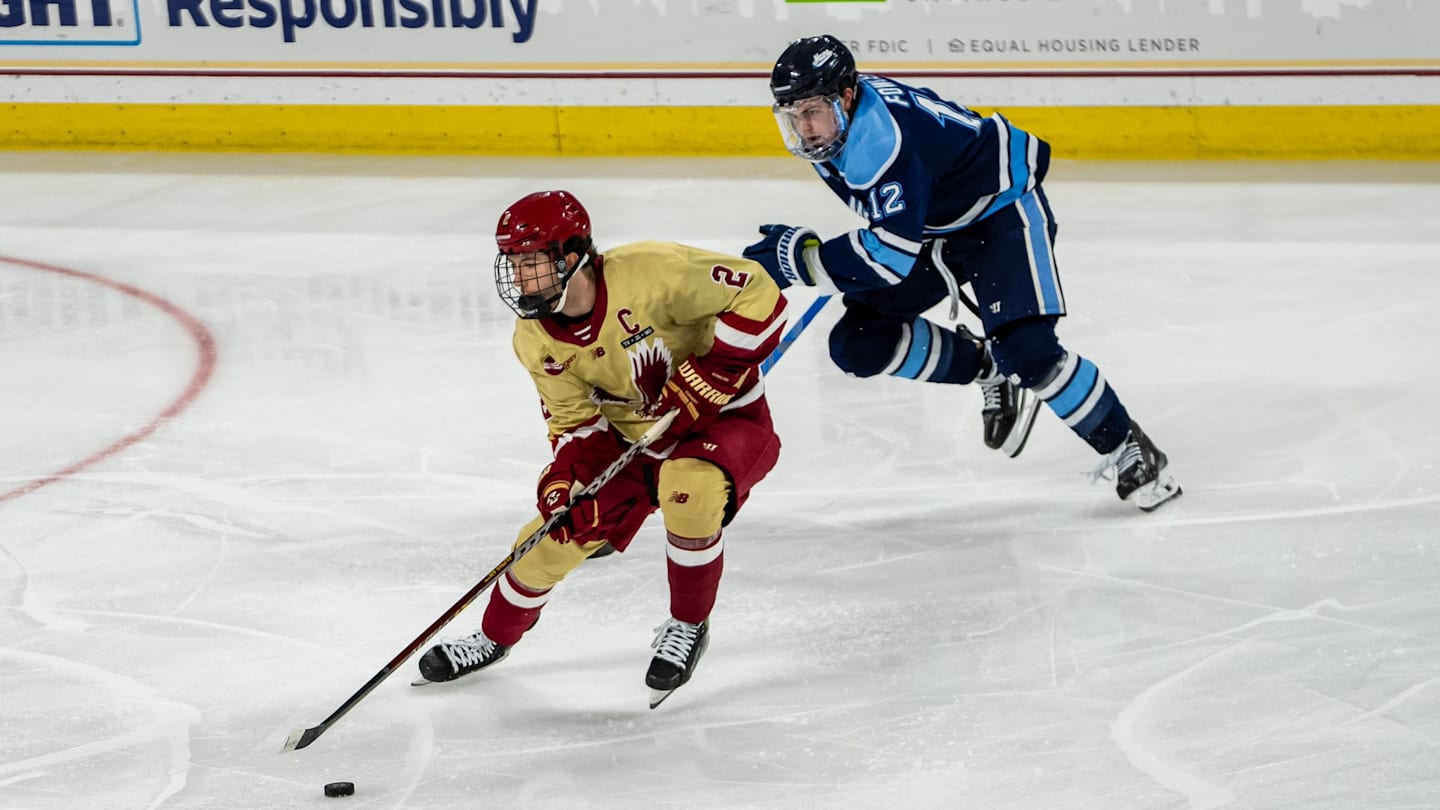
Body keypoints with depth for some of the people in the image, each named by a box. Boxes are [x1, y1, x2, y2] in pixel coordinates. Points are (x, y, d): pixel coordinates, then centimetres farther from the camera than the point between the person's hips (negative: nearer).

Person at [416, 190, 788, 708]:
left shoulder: (649, 272, -31)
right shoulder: (537, 339, -11)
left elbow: (756, 294, -26)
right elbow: (574, 421, -3)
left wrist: (714, 371, -30)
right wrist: (563, 480, -21)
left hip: (722, 418, -5)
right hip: (631, 433, 6)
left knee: (690, 491, -36)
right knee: (556, 531, -2)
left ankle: (688, 627, -11)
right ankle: (495, 637, 28)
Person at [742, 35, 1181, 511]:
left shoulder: (888, 139, -36)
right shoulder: (837, 115, -8)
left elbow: (895, 253, -41)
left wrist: (802, 258, -38)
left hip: (1001, 203, -9)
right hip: (935, 222, 9)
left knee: (1026, 351, -24)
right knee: (859, 343, -4)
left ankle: (1127, 450, -4)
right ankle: (987, 371, 14)